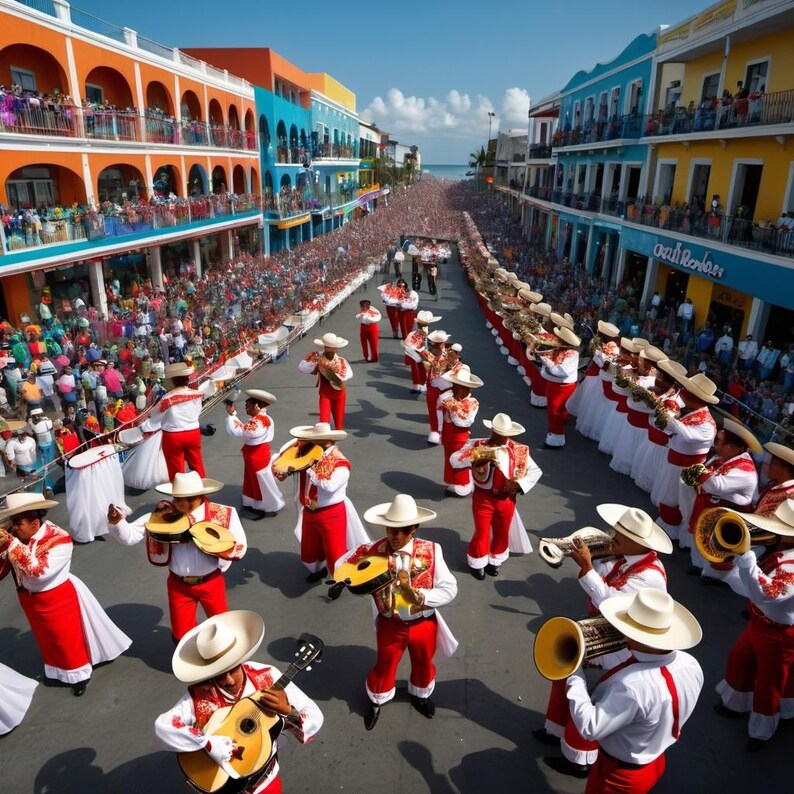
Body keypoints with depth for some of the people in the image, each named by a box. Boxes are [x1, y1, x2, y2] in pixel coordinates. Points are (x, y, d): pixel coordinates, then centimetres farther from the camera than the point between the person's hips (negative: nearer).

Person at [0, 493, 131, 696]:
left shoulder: (58, 539, -28)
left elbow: (39, 570, -37)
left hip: (58, 599, -6)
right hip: (29, 600, 6)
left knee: (67, 638, 10)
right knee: (46, 639, 25)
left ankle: (79, 674, 33)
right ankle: (59, 670, 49)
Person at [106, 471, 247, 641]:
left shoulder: (222, 515, -15)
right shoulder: (162, 515, -11)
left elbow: (240, 549, -15)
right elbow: (129, 536, -14)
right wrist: (116, 521, -36)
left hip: (211, 582, -1)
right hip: (178, 585, 1)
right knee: (182, 635, 13)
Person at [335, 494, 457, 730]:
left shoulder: (430, 551, -21)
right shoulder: (373, 551, -20)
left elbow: (450, 588, -17)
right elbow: (342, 567, -5)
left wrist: (420, 596, -30)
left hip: (424, 623, 1)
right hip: (390, 625, -1)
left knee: (423, 664, 27)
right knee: (384, 665, 22)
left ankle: (420, 695, 60)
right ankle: (377, 700, 54)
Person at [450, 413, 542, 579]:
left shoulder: (519, 451, -6)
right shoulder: (477, 445, -11)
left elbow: (536, 471, 2)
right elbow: (454, 460, -19)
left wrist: (519, 484, -13)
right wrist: (477, 456, -31)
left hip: (506, 499, 3)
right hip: (483, 498, -2)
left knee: (502, 532, 18)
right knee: (482, 532, 8)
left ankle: (495, 560, 43)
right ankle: (477, 562, 33)